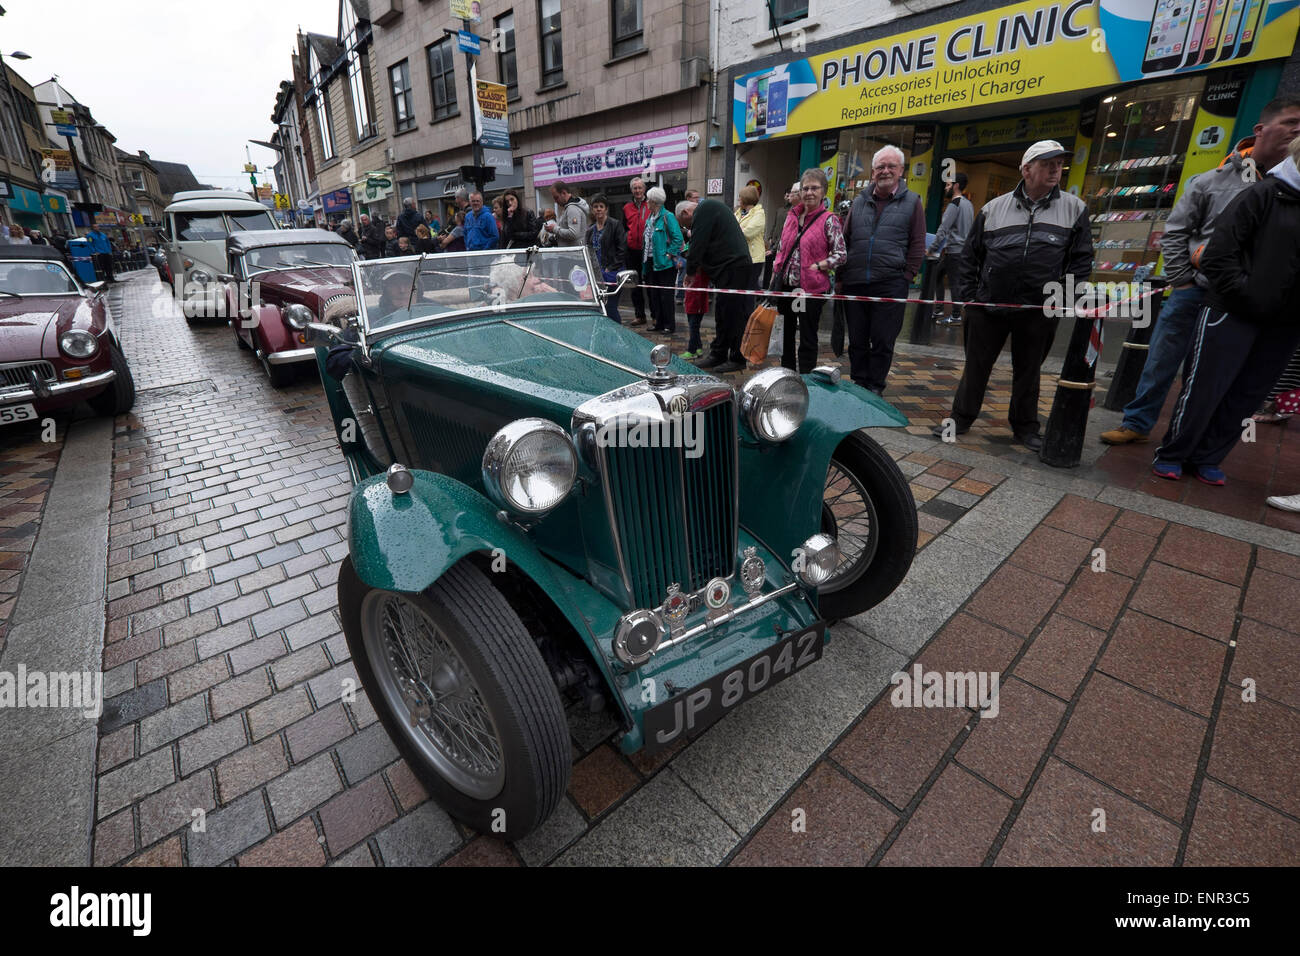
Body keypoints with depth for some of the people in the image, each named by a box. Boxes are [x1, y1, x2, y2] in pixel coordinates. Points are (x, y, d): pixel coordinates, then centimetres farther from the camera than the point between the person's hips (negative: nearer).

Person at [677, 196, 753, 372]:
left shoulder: (704, 210, -7)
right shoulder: (712, 207, 25)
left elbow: (698, 244, -13)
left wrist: (690, 272, -3)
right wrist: (697, 268, 16)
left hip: (733, 267, -11)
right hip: (735, 266, 11)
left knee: (733, 314, -6)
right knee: (723, 313, 13)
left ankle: (737, 359, 0)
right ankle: (718, 355, 21)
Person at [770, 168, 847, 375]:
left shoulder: (829, 221, -6)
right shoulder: (792, 216, 10)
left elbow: (841, 255, -7)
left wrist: (817, 266, -15)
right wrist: (774, 276, 9)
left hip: (811, 287, -6)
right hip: (784, 285, 6)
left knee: (807, 337, 2)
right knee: (786, 332, 15)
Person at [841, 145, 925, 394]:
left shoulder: (912, 202, 6)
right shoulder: (859, 202, 15)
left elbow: (917, 245, 3)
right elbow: (845, 240, 18)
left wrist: (906, 277, -6)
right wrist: (842, 274, 9)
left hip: (891, 285, -3)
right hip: (854, 284, 3)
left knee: (883, 342, 1)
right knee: (857, 341, 9)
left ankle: (875, 389, 13)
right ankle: (857, 386, 21)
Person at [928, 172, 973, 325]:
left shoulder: (954, 204, -13)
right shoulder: (968, 204, 17)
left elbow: (943, 229, -19)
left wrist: (931, 249, -12)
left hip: (955, 251, -10)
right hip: (965, 248, 10)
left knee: (953, 282, -6)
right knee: (937, 273, 17)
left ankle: (956, 316, -2)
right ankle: (938, 310, 18)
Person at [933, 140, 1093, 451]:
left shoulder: (1074, 209, 7)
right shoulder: (994, 208, 6)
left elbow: (1082, 259, 7)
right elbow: (971, 256, 9)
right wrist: (967, 296, 1)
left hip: (1039, 311, 1)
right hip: (988, 306, 0)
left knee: (1028, 371, 11)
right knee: (976, 366, 5)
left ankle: (1025, 426, 24)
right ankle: (961, 418, 18)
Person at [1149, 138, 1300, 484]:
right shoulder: (1263, 194, -4)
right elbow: (1218, 258, -10)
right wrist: (1252, 299, -13)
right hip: (1233, 313, -6)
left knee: (1245, 396, 8)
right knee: (1204, 389, -1)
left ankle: (1207, 458, 19)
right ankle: (1171, 455, 12)